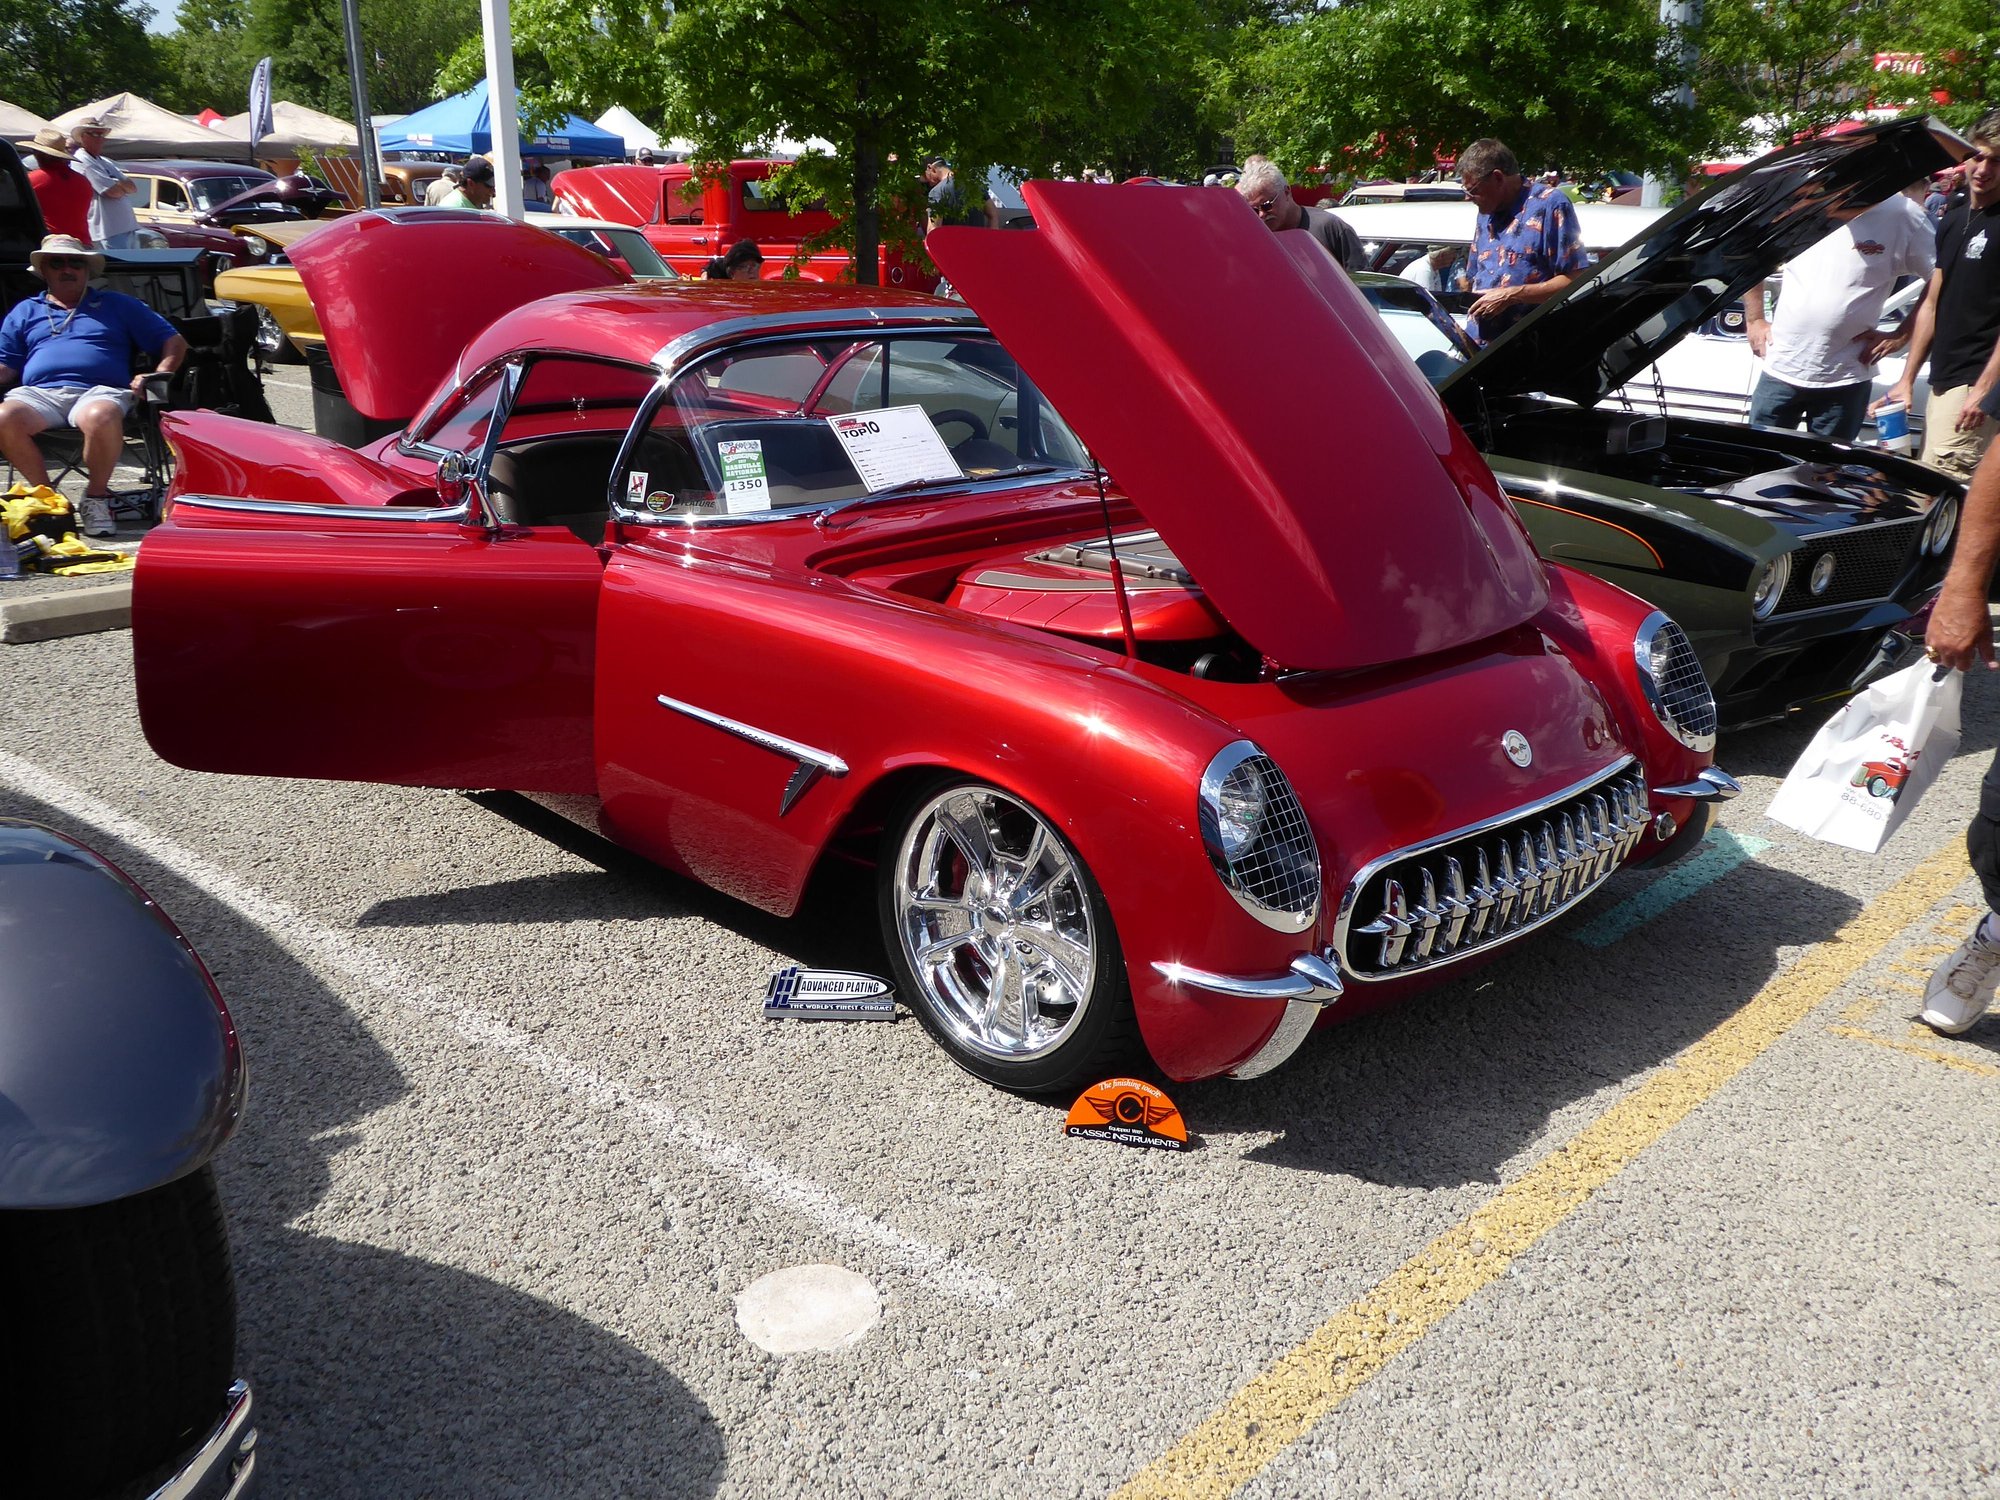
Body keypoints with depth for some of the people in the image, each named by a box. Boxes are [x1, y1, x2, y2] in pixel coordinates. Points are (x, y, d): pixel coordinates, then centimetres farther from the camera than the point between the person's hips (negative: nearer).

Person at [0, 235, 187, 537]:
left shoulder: (118, 305, 25)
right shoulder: (25, 311, 30)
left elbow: (174, 343, 19)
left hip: (100, 391, -2)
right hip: (39, 393, 2)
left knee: (100, 418, -41)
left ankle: (96, 496, -18)